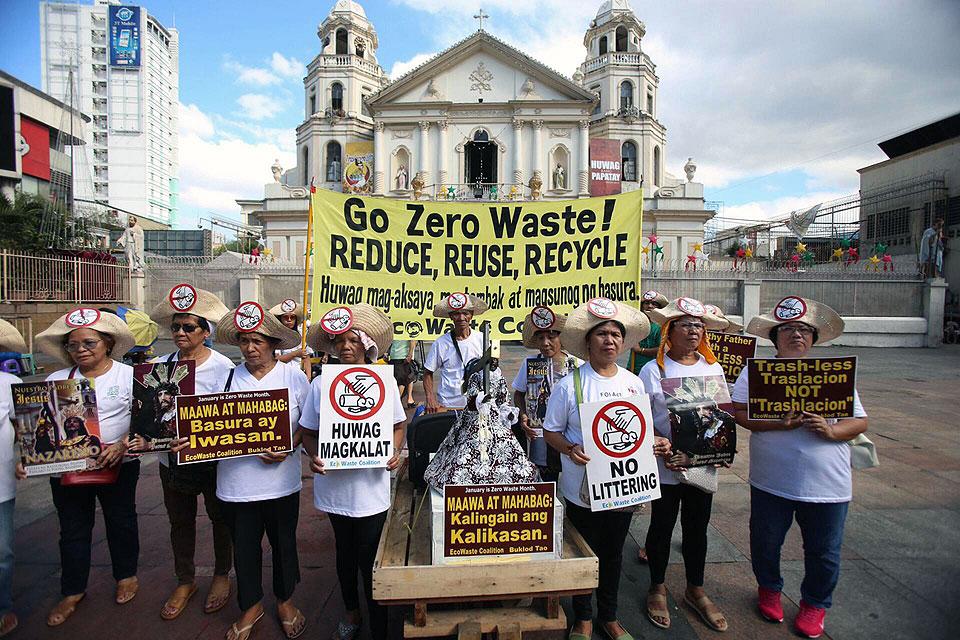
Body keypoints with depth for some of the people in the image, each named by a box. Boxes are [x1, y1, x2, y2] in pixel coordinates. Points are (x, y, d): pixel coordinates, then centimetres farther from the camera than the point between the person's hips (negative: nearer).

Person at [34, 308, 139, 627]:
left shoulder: (129, 375, -7)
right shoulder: (56, 380, 4)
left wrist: (122, 445, -25)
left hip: (118, 465, -3)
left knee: (121, 522, 13)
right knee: (73, 529, 14)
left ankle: (126, 574, 35)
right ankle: (73, 591, 32)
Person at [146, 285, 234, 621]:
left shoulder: (222, 367, -15)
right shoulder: (161, 364, -4)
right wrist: (139, 438, -15)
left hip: (214, 460, -3)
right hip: (172, 460, 4)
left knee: (220, 518, 16)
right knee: (180, 521, 20)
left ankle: (222, 575, 39)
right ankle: (185, 581, 41)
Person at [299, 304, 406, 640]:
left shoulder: (384, 380, -5)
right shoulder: (321, 384, -3)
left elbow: (399, 425, 5)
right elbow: (307, 431, 4)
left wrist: (394, 452, -13)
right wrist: (313, 455, -15)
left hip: (371, 487, -2)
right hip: (334, 484, 2)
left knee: (370, 560, 2)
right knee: (345, 553, 22)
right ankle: (351, 612, 46)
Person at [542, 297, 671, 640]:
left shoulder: (634, 383, 2)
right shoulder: (570, 384, -11)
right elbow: (551, 431, -6)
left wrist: (654, 444, -8)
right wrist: (571, 449, -23)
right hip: (583, 487, -3)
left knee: (613, 554, 20)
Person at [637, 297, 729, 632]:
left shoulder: (713, 368, 4)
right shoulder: (653, 369, -9)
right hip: (665, 466, -3)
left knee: (697, 528, 18)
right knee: (662, 526, 12)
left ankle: (695, 590, 38)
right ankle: (657, 588, 33)